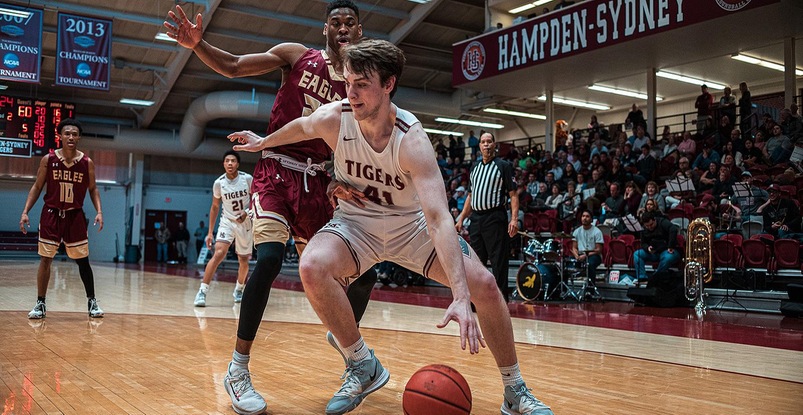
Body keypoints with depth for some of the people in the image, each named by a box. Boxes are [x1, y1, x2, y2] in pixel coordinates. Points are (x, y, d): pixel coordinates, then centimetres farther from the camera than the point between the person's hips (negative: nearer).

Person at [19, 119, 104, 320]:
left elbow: (93, 189, 5)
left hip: (75, 216, 0)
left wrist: (99, 211, -9)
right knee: (45, 260, 2)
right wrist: (25, 211, -4)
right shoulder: (48, 159, -3)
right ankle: (40, 304, 13)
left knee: (83, 261, 4)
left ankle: (92, 302, 14)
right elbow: (37, 187, 3)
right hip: (51, 214, 0)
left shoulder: (87, 163, -3)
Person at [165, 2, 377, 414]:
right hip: (277, 171, -4)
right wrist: (196, 44, -20)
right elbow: (232, 66, -2)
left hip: (317, 181, 4)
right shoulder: (297, 56, 2)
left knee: (363, 271, 2)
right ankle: (238, 370, -13)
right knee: (269, 257, -27)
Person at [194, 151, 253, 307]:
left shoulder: (247, 179, -12)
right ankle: (202, 292, -20)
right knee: (219, 254, -23)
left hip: (245, 222, 1)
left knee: (243, 261, 12)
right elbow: (215, 207, 3)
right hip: (227, 221, -1)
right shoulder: (218, 183, -9)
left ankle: (238, 290, 38)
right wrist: (210, 232, 1)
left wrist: (246, 213, -19)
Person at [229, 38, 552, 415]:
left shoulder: (411, 139, -30)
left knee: (483, 285, -17)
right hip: (356, 222, 2)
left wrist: (461, 298, -49)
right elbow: (301, 127, 6)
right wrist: (264, 142, 25)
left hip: (412, 225, -1)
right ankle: (363, 366, -8)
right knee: (312, 267, -30)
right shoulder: (333, 118, -21)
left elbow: (439, 218, -39)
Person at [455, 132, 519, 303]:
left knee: (499, 262, -4)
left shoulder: (503, 166, 1)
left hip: (495, 218, -6)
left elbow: (513, 194, -5)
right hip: (476, 218, 6)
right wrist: (461, 219, 15)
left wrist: (514, 219, -17)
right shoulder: (475, 167, 18)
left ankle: (501, 300, 1)